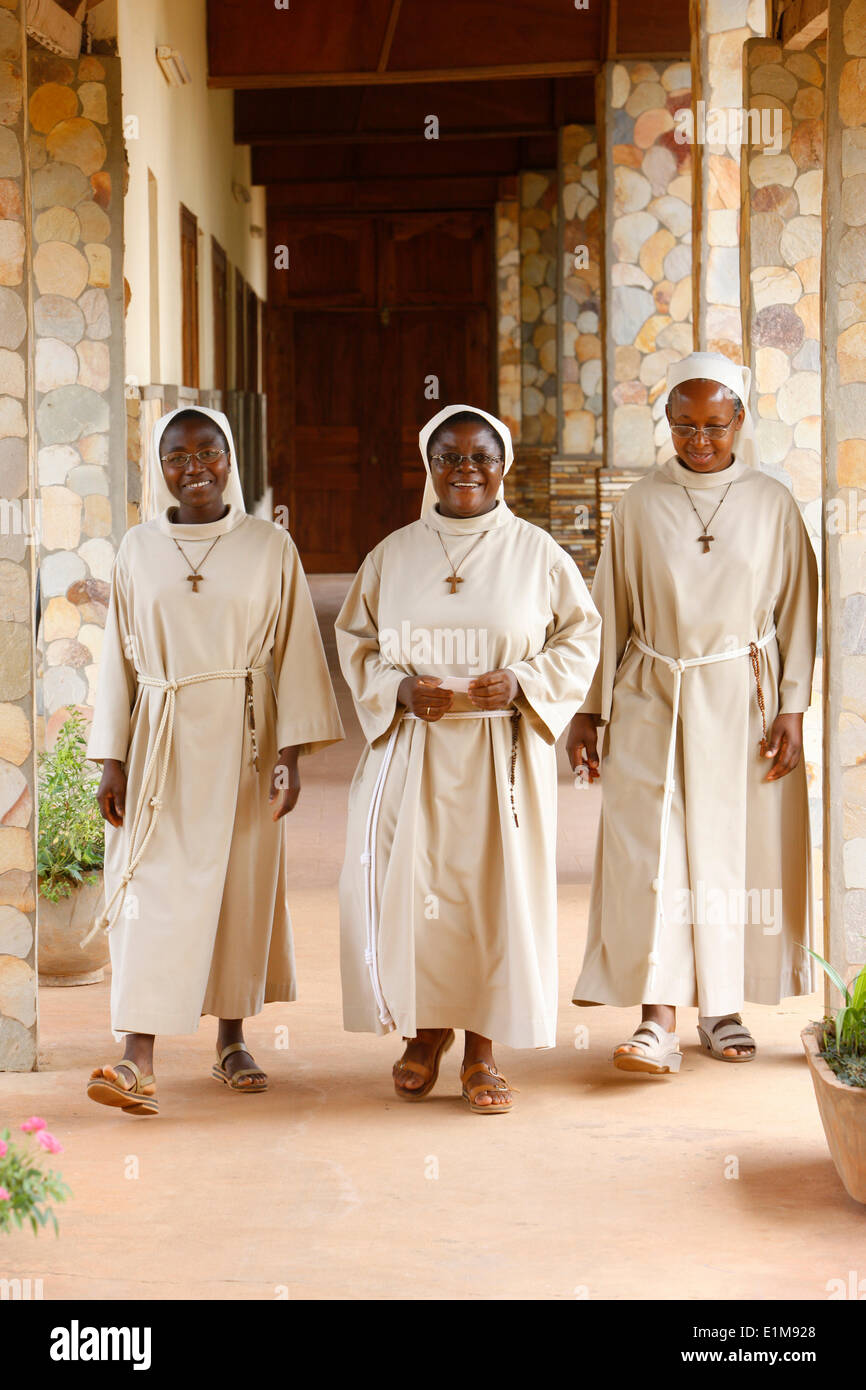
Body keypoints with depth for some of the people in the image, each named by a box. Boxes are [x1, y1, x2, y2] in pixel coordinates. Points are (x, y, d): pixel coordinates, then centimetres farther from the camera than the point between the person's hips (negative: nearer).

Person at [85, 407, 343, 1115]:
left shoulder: (270, 546, 1)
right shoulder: (138, 549, 5)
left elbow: (296, 651, 0)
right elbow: (118, 656, 6)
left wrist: (291, 752, -7)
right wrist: (112, 758, 0)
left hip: (242, 738, 0)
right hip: (160, 739, 0)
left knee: (241, 884, 7)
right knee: (153, 888, -7)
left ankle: (233, 1039, 23)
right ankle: (138, 1059, -11)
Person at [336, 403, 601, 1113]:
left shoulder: (537, 553, 2)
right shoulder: (393, 555, 6)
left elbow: (581, 635, 6)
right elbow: (354, 641, 11)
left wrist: (523, 681, -11)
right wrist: (398, 687, -8)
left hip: (504, 755, -1)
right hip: (412, 754, 1)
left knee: (498, 889, 0)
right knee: (408, 888, 0)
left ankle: (483, 1048, 13)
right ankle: (425, 1031, 21)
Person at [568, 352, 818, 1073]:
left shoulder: (773, 505, 2)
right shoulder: (640, 506, 2)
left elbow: (797, 611, 4)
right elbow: (610, 611, 6)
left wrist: (791, 709, -3)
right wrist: (589, 710, 5)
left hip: (741, 700, 1)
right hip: (653, 702, 0)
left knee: (734, 849, 6)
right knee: (652, 855, -9)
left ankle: (723, 1005, 21)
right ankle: (659, 1021, -10)